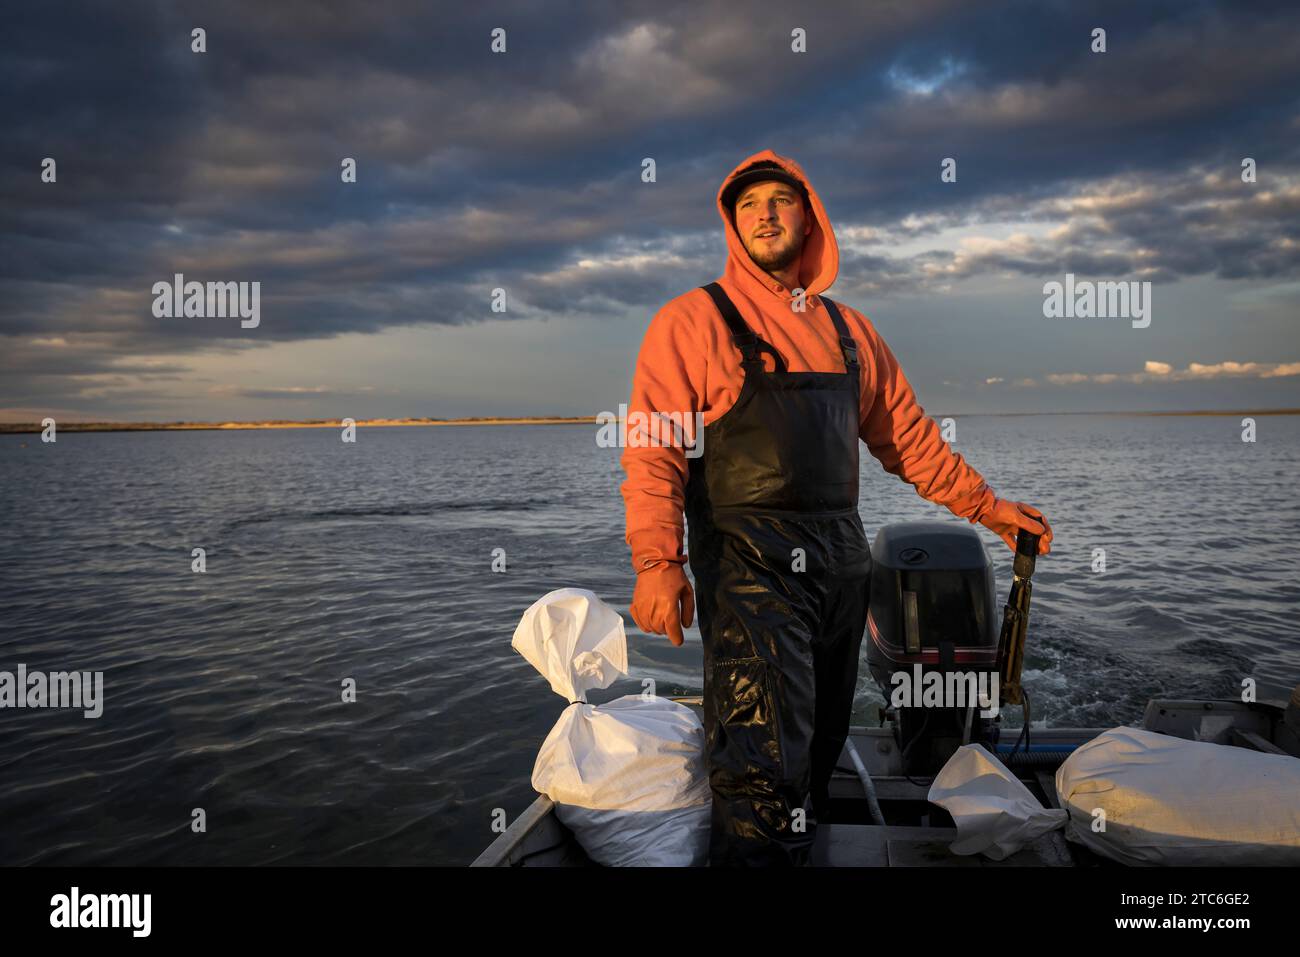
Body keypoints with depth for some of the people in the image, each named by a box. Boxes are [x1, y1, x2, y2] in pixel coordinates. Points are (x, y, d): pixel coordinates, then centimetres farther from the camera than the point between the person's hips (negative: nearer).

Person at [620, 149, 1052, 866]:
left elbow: (907, 435, 22)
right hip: (750, 564, -6)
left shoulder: (848, 330, 17)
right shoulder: (694, 320, 0)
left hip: (842, 560, 6)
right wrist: (656, 561, -21)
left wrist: (987, 508, 18)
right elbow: (652, 446, -9)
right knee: (764, 774, -10)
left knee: (819, 751, 15)